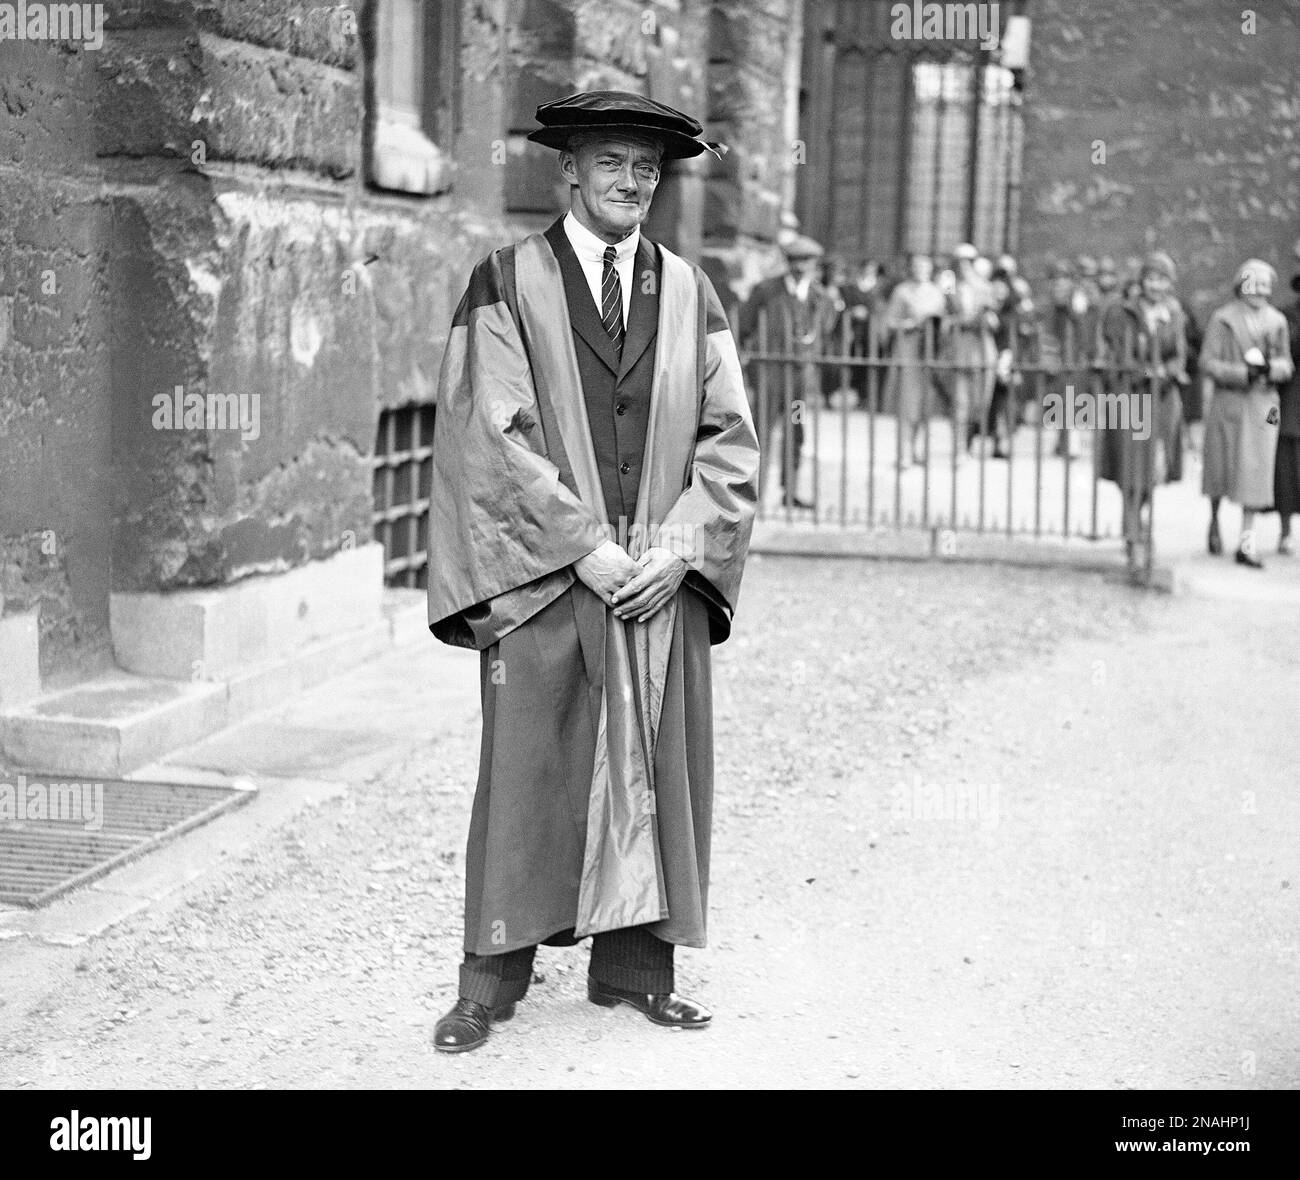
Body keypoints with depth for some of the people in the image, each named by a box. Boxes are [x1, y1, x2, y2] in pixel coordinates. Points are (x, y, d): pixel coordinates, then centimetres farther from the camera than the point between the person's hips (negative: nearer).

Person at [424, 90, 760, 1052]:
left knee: (655, 773, 6)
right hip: (542, 575, -3)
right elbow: (493, 433, -7)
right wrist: (584, 544, -13)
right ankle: (492, 979, 10)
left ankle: (634, 966, 18)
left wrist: (677, 547, -7)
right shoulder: (508, 283, 1)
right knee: (526, 773, -1)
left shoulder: (689, 293, 11)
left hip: (663, 577, 3)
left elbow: (729, 438, 7)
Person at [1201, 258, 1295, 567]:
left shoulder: (1277, 321, 6)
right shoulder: (1223, 319, -5)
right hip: (1228, 402, -2)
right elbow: (1208, 362, -9)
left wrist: (1271, 367, -12)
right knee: (1220, 467, 8)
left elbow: (1287, 365, 11)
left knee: (1256, 470, -4)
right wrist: (1243, 372, -21)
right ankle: (1214, 521, 37)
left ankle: (1247, 543, -3)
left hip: (1263, 404, 2)